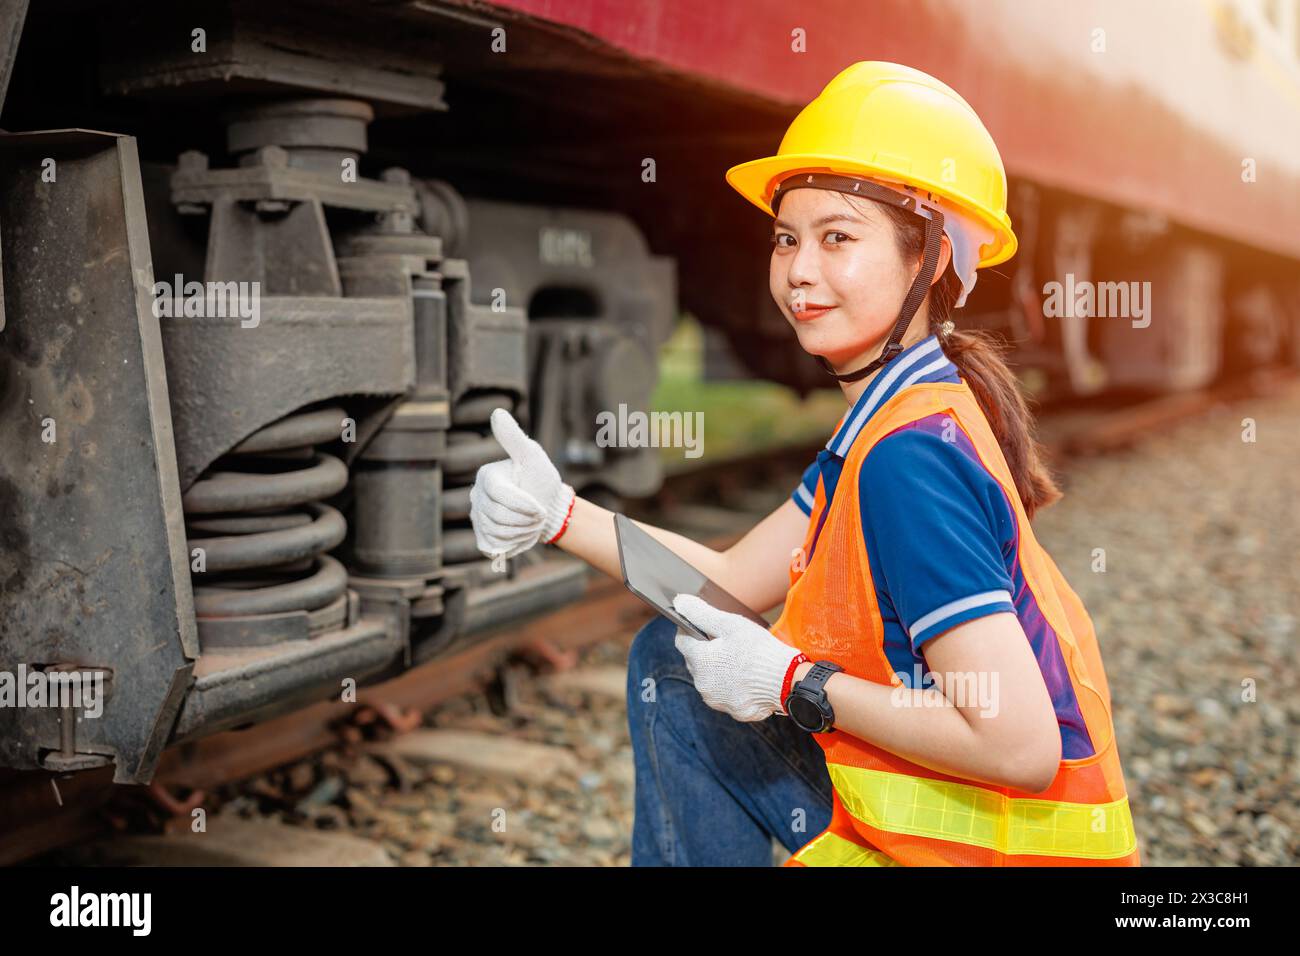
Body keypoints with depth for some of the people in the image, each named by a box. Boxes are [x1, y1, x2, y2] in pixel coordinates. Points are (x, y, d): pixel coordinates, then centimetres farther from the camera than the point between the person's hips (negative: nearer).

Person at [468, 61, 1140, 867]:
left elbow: (1021, 745, -31)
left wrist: (793, 684, -20)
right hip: (913, 807, 9)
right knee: (671, 662, 12)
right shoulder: (889, 420, 4)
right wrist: (560, 515, -1)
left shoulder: (910, 458, -26)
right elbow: (739, 579, 11)